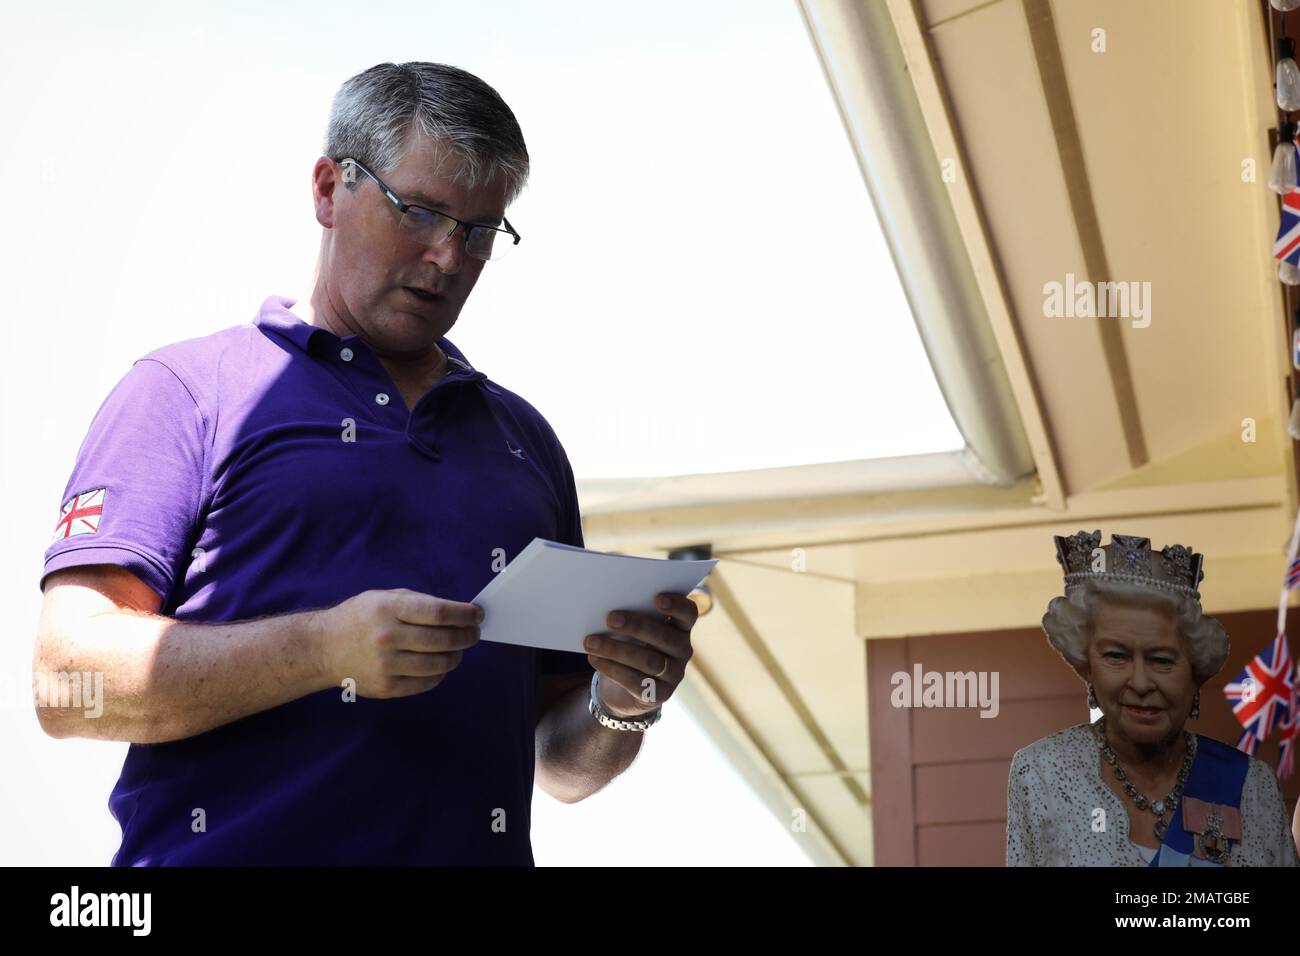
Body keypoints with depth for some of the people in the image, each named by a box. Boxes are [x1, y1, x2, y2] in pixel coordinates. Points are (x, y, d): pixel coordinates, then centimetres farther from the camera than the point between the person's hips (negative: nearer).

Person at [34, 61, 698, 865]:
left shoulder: (526, 437, 19)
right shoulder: (188, 388, 5)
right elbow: (69, 683, -6)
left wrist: (622, 706, 0)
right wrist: (323, 650, -17)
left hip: (477, 849, 3)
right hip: (233, 846, -3)